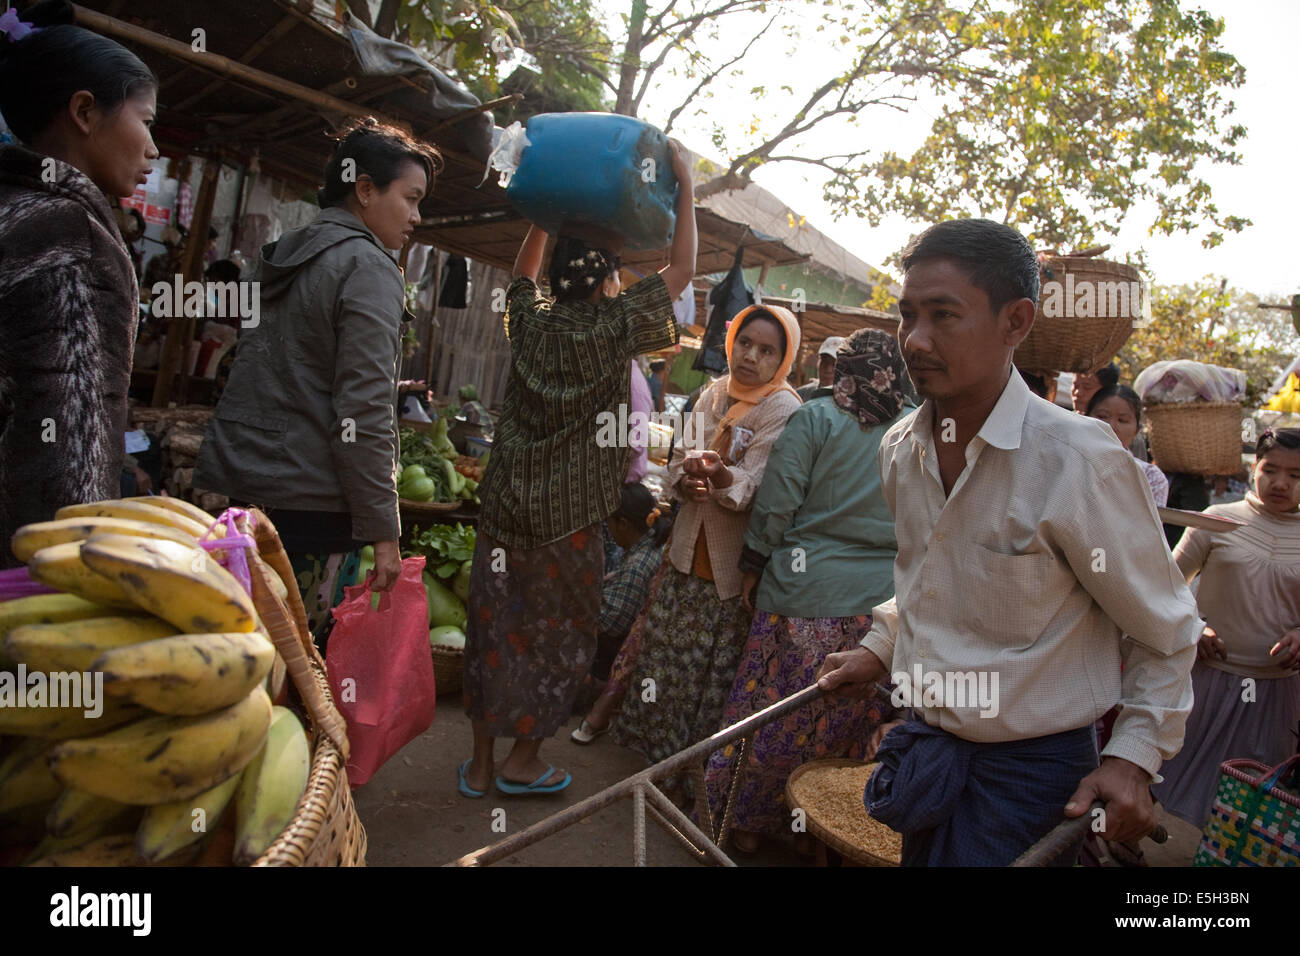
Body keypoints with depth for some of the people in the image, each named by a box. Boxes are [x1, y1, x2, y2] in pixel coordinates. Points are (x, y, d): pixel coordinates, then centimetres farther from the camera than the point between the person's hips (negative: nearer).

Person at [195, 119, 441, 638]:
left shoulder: (277, 258, 18)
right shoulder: (368, 268, -9)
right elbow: (364, 415, -17)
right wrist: (382, 531, -14)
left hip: (231, 484, 9)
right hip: (308, 505, -9)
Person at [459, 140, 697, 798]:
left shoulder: (530, 322, 4)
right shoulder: (610, 329, -9)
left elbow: (523, 273, 26)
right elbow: (681, 269, -5)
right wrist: (685, 181, 3)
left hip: (504, 504, 5)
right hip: (567, 516, -4)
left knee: (495, 627, 11)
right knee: (561, 634, 12)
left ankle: (481, 763, 22)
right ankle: (523, 760, 21)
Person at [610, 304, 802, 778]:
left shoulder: (783, 409, -13)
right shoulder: (715, 393, 6)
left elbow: (755, 487, -21)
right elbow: (680, 460, 8)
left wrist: (720, 475, -42)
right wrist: (687, 481, -15)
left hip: (731, 559, -6)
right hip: (690, 548, 6)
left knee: (712, 662, 5)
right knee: (666, 646, 17)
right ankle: (652, 736, 39)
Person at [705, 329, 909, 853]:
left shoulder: (814, 418, -6)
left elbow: (777, 503, -8)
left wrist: (753, 568, 3)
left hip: (806, 592, -3)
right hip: (885, 603, 3)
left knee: (778, 711, 10)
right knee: (851, 721, 15)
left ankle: (749, 820, 26)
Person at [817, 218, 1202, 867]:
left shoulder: (1079, 461, -22)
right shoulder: (899, 448, -2)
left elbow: (1166, 630, -9)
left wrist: (1133, 758, -14)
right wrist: (879, 649, 10)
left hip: (1031, 769, -6)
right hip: (924, 747, 6)